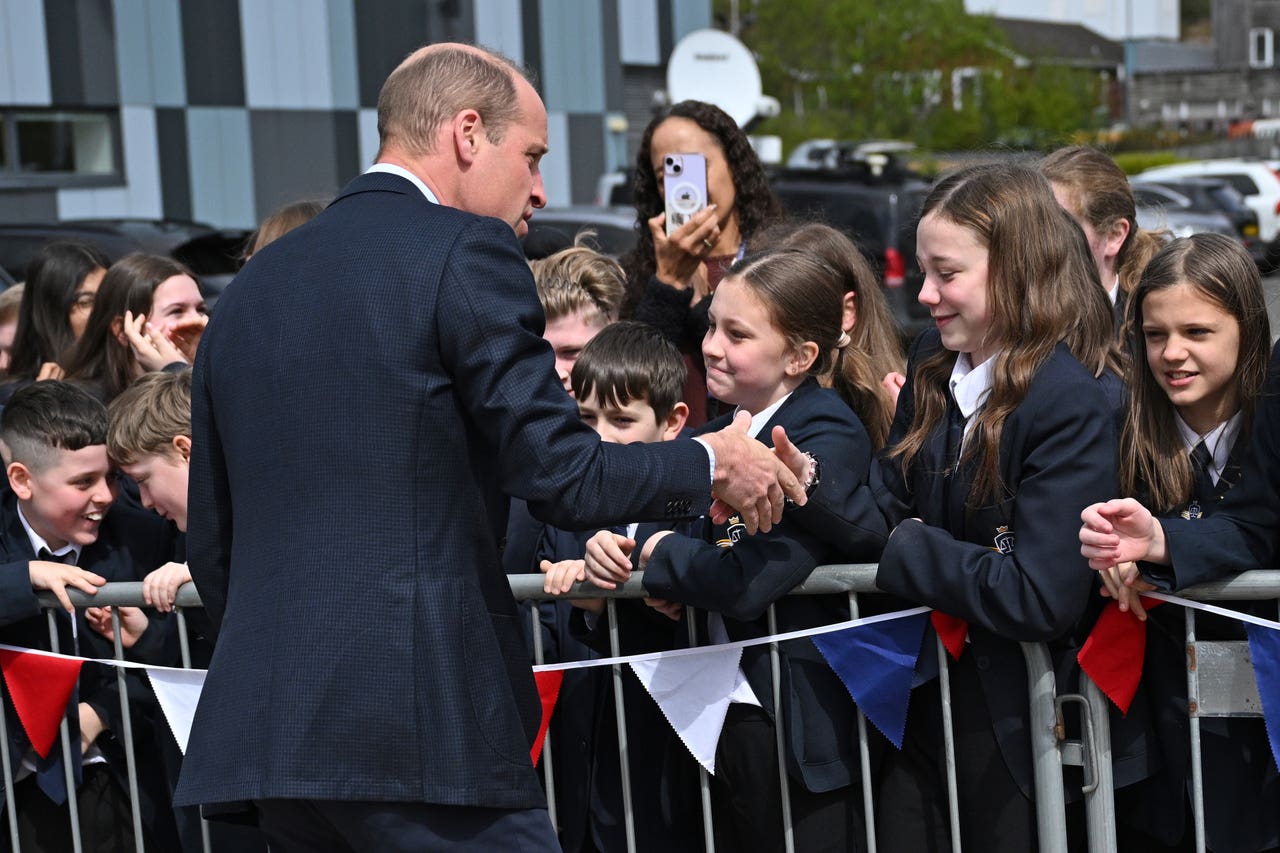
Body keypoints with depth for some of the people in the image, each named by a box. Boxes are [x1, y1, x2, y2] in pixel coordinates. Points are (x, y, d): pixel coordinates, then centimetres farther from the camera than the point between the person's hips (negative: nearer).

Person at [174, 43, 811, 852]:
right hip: (421, 725, -7)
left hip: (269, 727, 8)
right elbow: (565, 476, -10)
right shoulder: (465, 253, -5)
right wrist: (712, 463, 7)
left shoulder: (249, 287, 16)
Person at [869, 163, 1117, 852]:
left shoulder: (1073, 406, -21)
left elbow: (1041, 598, -27)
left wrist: (899, 548, -20)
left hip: (1010, 709, -6)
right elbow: (893, 501, 4)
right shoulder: (933, 358, 2)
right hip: (917, 682, 6)